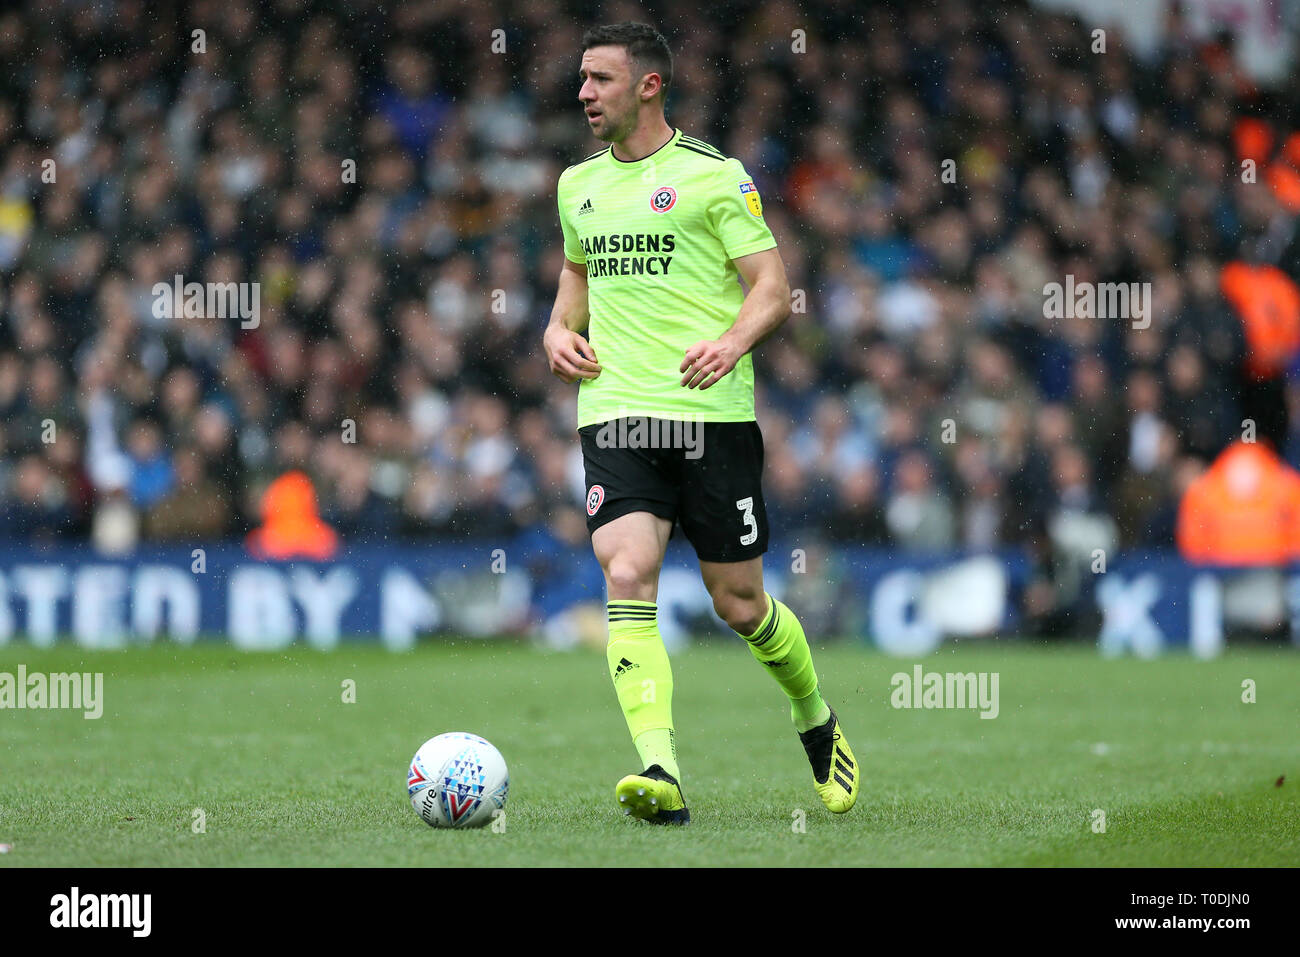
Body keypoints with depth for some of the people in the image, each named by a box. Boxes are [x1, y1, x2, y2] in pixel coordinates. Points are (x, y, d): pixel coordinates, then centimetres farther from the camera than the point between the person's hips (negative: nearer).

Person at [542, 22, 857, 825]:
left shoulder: (713, 176, -3)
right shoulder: (578, 185, 15)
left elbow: (773, 287, -4)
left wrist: (731, 343, -23)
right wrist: (560, 328, 11)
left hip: (712, 416, -4)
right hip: (615, 416, 4)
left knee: (739, 605, 4)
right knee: (627, 579, -18)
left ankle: (817, 720, 34)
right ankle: (661, 774, -25)